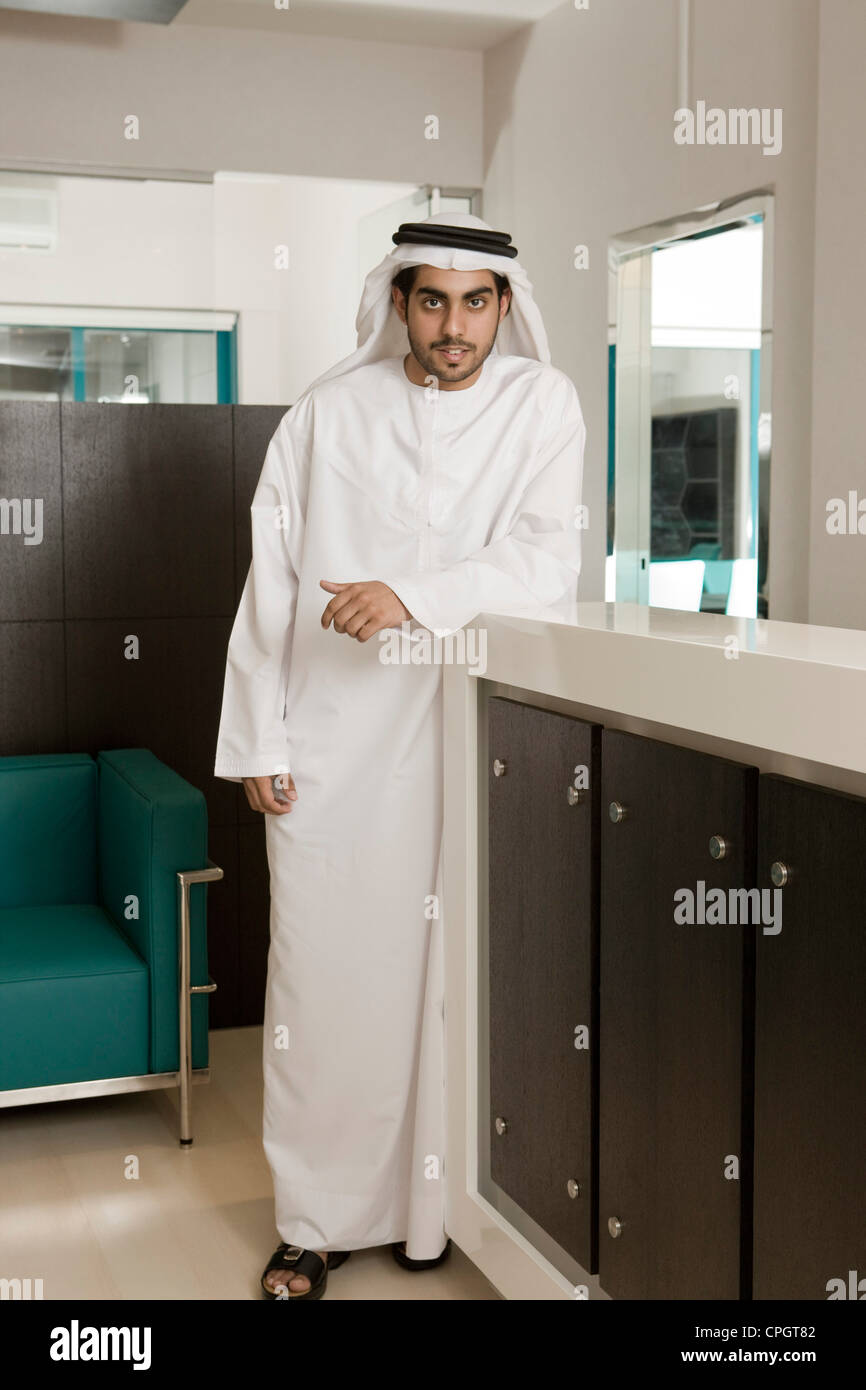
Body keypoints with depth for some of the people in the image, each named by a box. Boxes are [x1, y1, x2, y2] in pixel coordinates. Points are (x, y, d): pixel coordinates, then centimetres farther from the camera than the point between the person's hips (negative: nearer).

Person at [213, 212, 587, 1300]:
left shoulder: (540, 405, 3)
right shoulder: (327, 413, 5)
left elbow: (545, 564, -9)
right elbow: (271, 583, 5)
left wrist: (413, 597, -25)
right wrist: (259, 741, 1)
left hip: (468, 741, 0)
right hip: (332, 747, 1)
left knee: (450, 973, 4)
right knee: (323, 973, 3)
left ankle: (437, 1206, 22)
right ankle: (317, 1219, 18)